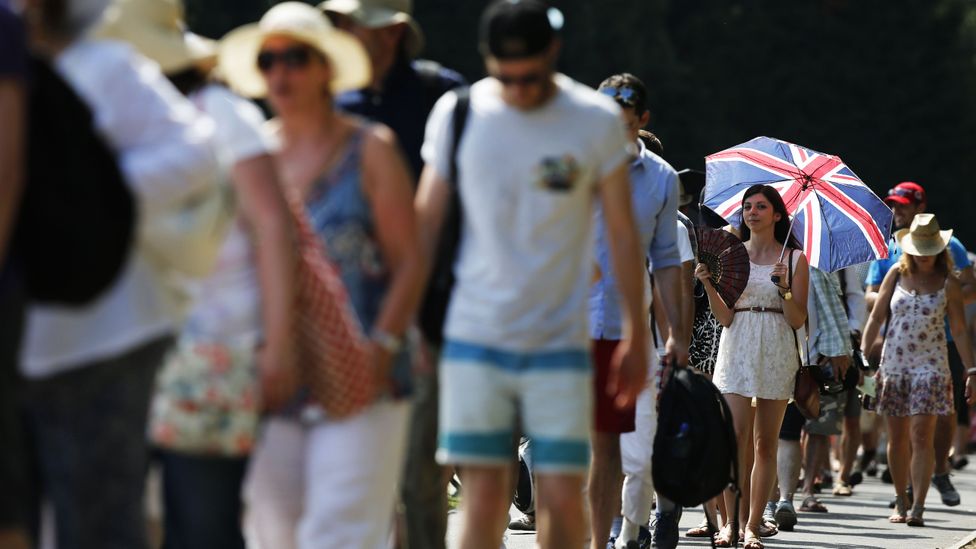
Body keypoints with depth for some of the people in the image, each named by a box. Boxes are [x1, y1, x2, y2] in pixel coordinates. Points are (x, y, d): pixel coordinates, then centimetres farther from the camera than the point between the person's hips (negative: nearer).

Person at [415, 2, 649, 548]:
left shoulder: (598, 121, -1)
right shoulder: (457, 113, 2)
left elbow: (623, 233, 5)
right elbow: (426, 221, 9)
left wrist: (637, 337, 5)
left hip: (560, 343, 0)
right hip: (474, 338, 1)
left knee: (562, 496, -6)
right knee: (484, 496, -5)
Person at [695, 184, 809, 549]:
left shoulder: (794, 259, 6)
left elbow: (798, 321, 2)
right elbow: (724, 317, 3)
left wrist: (785, 289, -13)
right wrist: (709, 284, -11)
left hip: (776, 353, 0)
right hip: (737, 350, 0)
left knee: (765, 443, 1)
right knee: (735, 438, -10)